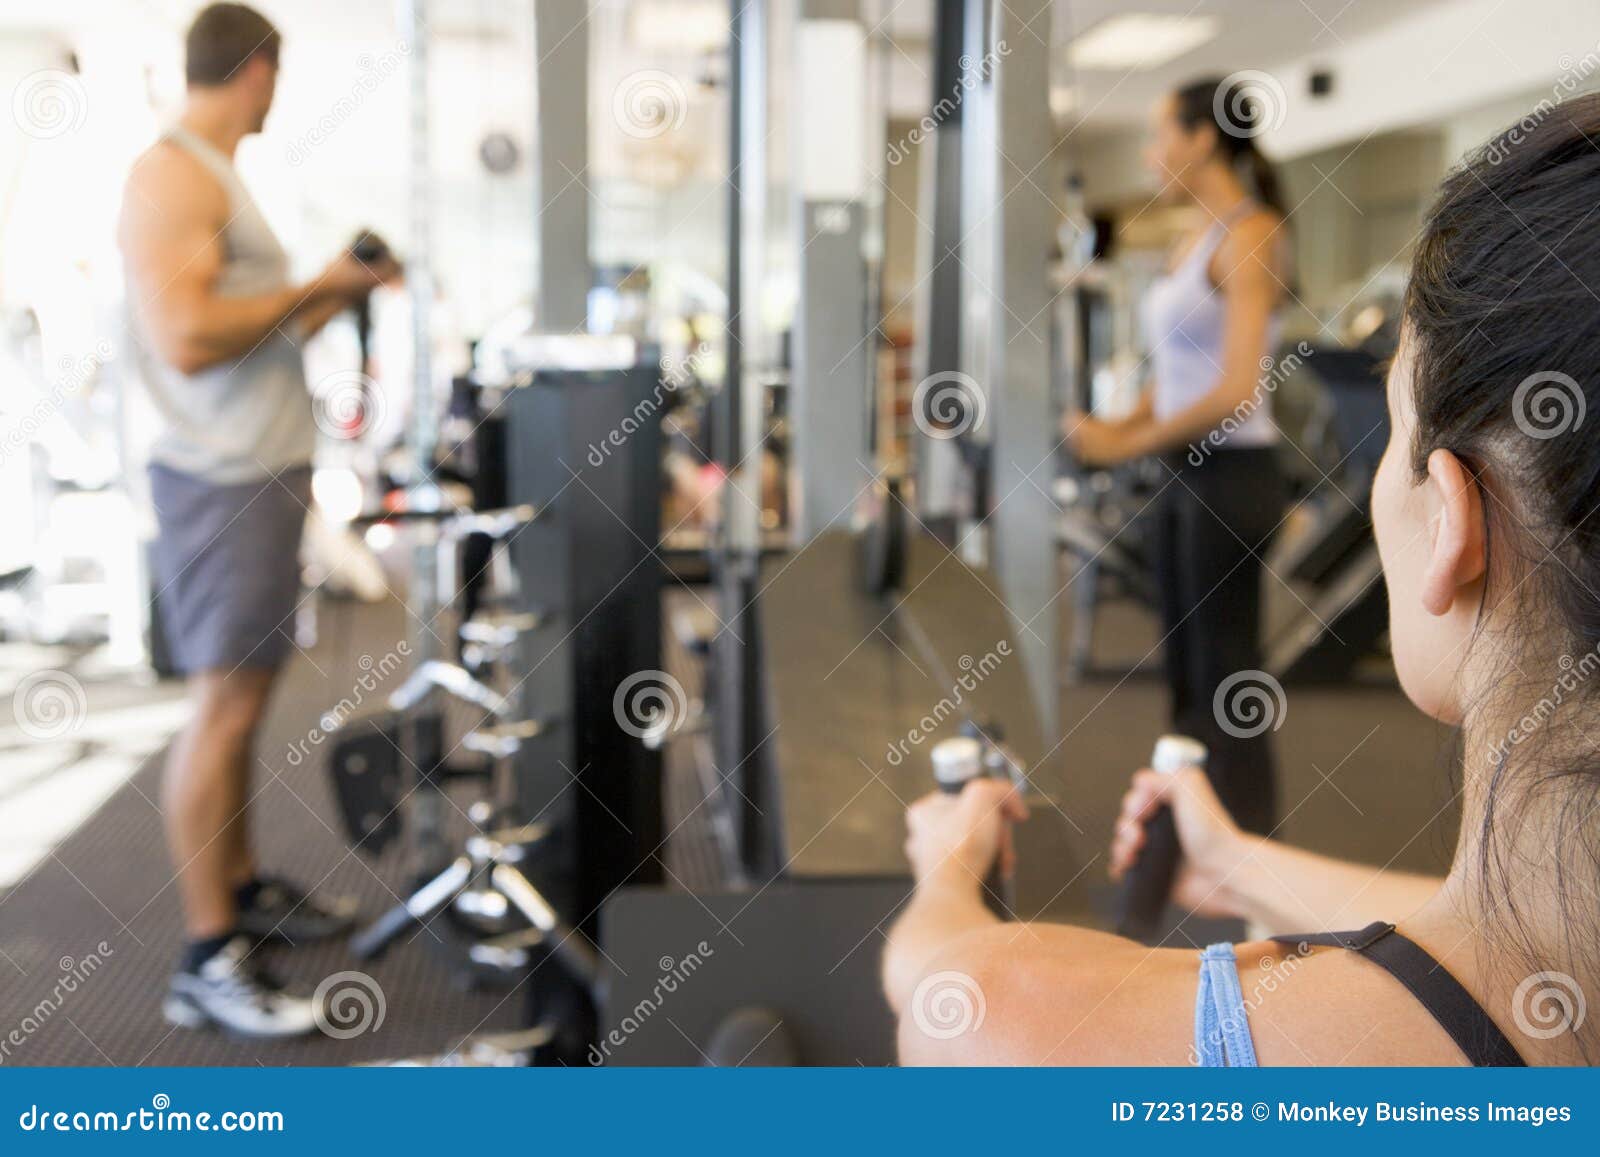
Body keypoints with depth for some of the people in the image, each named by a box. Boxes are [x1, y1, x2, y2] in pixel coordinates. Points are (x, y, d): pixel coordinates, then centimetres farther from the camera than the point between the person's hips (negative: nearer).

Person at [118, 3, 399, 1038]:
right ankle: (210, 959, 1)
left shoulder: (216, 178, 18)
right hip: (223, 482, -10)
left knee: (245, 697, 16)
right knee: (224, 706, -7)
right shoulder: (173, 175, -14)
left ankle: (245, 888, 28)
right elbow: (187, 338, -25)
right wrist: (311, 287, -15)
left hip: (263, 474, 10)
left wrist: (336, 298, 27)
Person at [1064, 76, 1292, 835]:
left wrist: (1127, 445, -17)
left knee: (1225, 681, -1)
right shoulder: (1195, 241, 13)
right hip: (1183, 472, 9)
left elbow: (1236, 390, -22)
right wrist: (1117, 426, 0)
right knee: (1185, 676, 15)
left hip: (1231, 474, -9)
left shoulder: (1248, 238, -14)